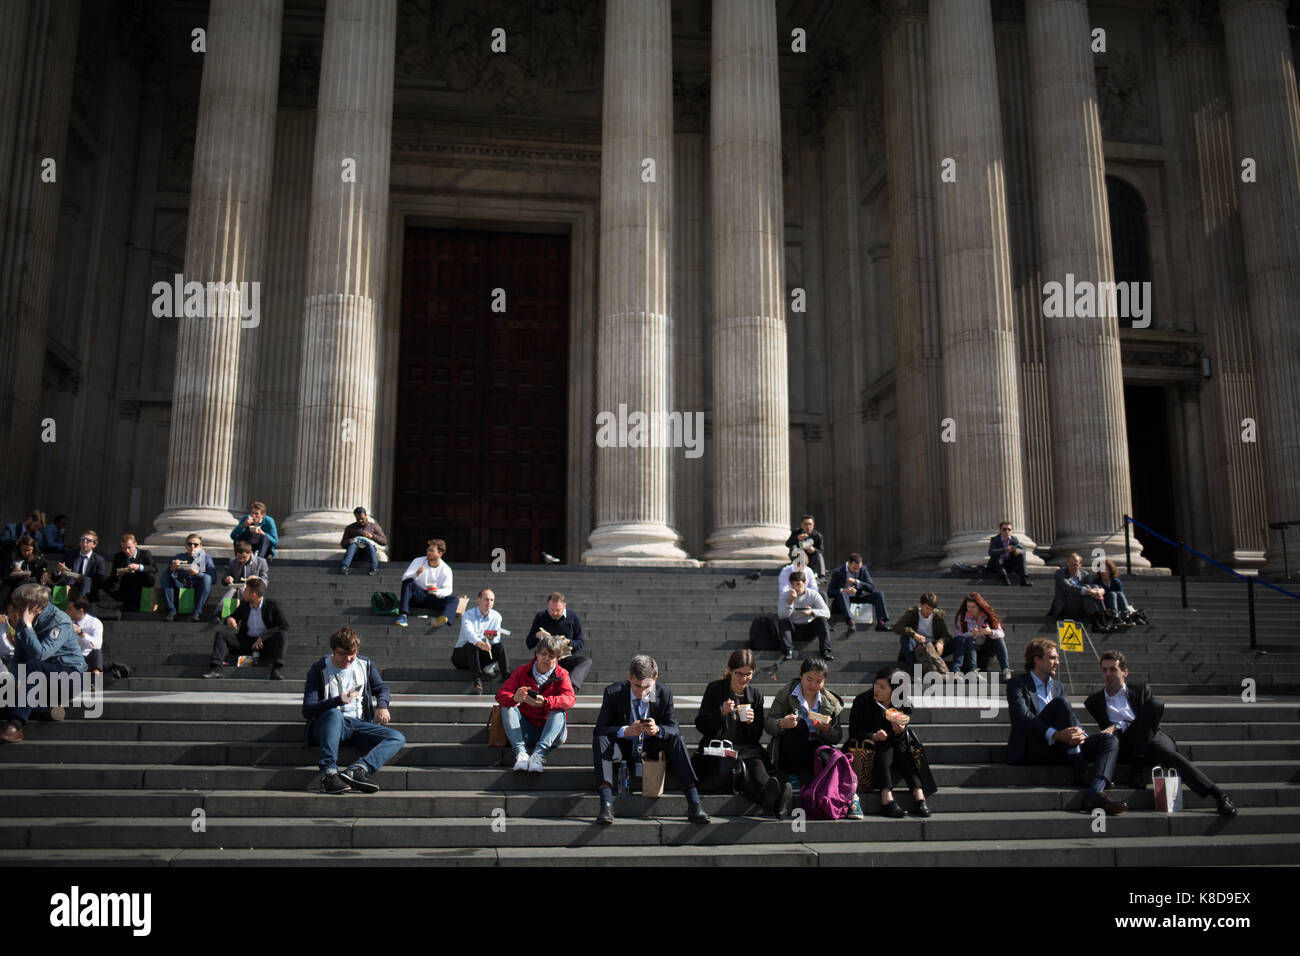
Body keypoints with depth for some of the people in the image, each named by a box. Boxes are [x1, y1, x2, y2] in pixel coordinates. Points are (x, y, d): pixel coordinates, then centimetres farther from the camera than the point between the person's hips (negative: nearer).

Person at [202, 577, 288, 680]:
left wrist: (262, 637, -23)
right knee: (221, 633, -13)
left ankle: (276, 670, -46)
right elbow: (234, 617, 19)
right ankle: (215, 669, -32)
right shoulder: (244, 605, 6)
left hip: (265, 643, -4)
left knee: (282, 634, -33)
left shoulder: (272, 605, -8)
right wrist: (229, 619, -8)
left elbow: (284, 626, -17)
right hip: (246, 641, 4)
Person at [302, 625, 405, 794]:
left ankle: (357, 770, -43)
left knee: (398, 738, -20)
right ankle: (329, 774, -48)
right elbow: (307, 710, -9)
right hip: (329, 724, -4)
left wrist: (382, 706, 1)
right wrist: (338, 700, -25)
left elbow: (382, 688, 25)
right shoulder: (319, 669, -2)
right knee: (334, 713, -40)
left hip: (358, 724, 4)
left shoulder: (364, 664, 10)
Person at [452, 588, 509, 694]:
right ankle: (478, 680, -46)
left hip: (481, 656, 3)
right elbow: (469, 632, -32)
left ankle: (507, 677, -33)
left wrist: (492, 638, -32)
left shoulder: (496, 616, 5)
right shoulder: (468, 615, -10)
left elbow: (497, 639, -6)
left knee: (501, 644, -20)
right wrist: (480, 643, -53)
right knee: (471, 644, -35)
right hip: (462, 655, -3)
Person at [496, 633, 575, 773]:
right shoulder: (521, 671, 3)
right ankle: (520, 752, -36)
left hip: (551, 731, -2)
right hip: (525, 732, 2)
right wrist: (515, 699, -37)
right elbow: (501, 695, -12)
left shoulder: (561, 674, 0)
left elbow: (570, 698, -21)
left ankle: (539, 754, -45)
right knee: (507, 707, -19)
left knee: (559, 712, -28)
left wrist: (544, 702, -41)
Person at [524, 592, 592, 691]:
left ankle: (572, 684, -54)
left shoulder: (573, 618, 7)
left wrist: (568, 642, -16)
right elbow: (528, 645, 12)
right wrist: (536, 636, -11)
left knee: (586, 660, -31)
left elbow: (582, 644, 5)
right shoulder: (540, 617, 9)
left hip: (567, 658, 0)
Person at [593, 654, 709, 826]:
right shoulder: (613, 693, -15)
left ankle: (694, 803, -32)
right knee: (600, 739, -28)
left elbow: (674, 728, -9)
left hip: (651, 751, 1)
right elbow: (599, 729, -17)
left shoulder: (664, 692, -10)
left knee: (676, 738, -26)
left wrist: (657, 730, -34)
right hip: (624, 751, -1)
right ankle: (606, 803, -40)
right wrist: (625, 731, -36)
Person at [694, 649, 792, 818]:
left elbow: (756, 737, 13)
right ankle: (768, 796, -64)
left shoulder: (756, 694, 12)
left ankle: (769, 797, -63)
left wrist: (751, 723, -9)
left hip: (746, 747, 3)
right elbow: (700, 726, 2)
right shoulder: (715, 689, 4)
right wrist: (721, 713, -15)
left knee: (756, 762, -34)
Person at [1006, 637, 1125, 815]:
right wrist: (1055, 734, -29)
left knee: (1109, 740, -14)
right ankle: (1081, 772, -25)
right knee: (1061, 702, -25)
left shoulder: (1058, 686, 25)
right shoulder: (1017, 684, 4)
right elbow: (1023, 717, -14)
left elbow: (1072, 719, 13)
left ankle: (1095, 794, -38)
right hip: (1033, 748, -6)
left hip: (1060, 748, 6)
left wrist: (1079, 733, -13)